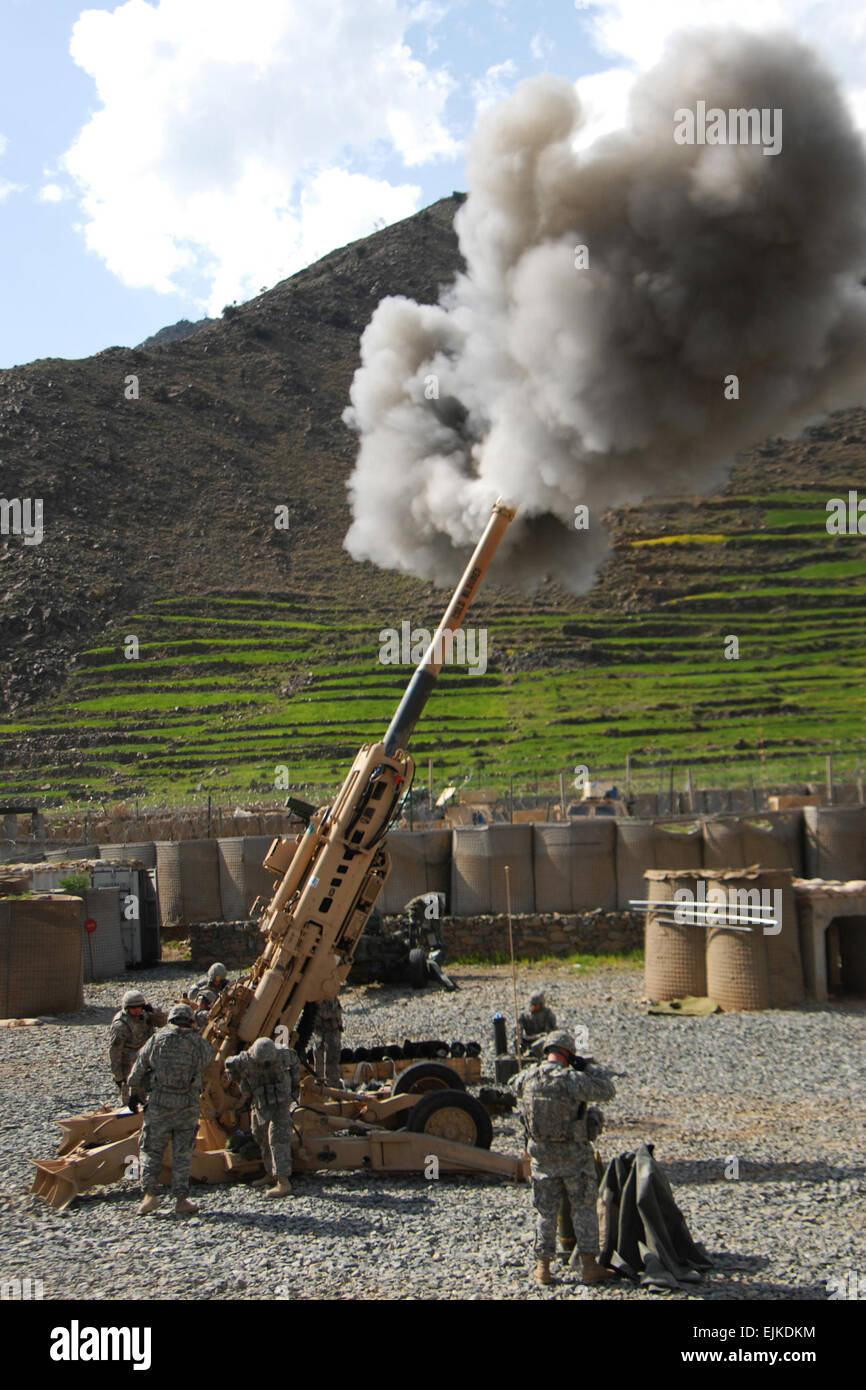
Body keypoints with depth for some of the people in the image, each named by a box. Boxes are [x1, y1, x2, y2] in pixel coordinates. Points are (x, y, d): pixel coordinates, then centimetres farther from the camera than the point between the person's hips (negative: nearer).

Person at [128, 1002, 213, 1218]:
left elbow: (138, 1070, 6)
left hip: (159, 1103, 0)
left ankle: (149, 1193, -6)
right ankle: (181, 1200, 8)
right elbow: (209, 1058, 22)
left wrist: (135, 1095, 19)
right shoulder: (199, 1043, -1)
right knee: (182, 1153, 9)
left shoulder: (157, 1040, 0)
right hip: (188, 1105, 1)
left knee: (151, 1150, 8)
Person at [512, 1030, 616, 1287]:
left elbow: (516, 1085, 18)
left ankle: (543, 1267, 15)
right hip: (574, 1156, -3)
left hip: (542, 1156, 3)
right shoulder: (573, 1080, -20)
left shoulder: (527, 1078, -7)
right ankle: (589, 1265, 9)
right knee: (584, 1210, 9)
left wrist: (541, 1065, 20)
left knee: (545, 1212, 14)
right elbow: (607, 1091, -8)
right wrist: (592, 1068, 7)